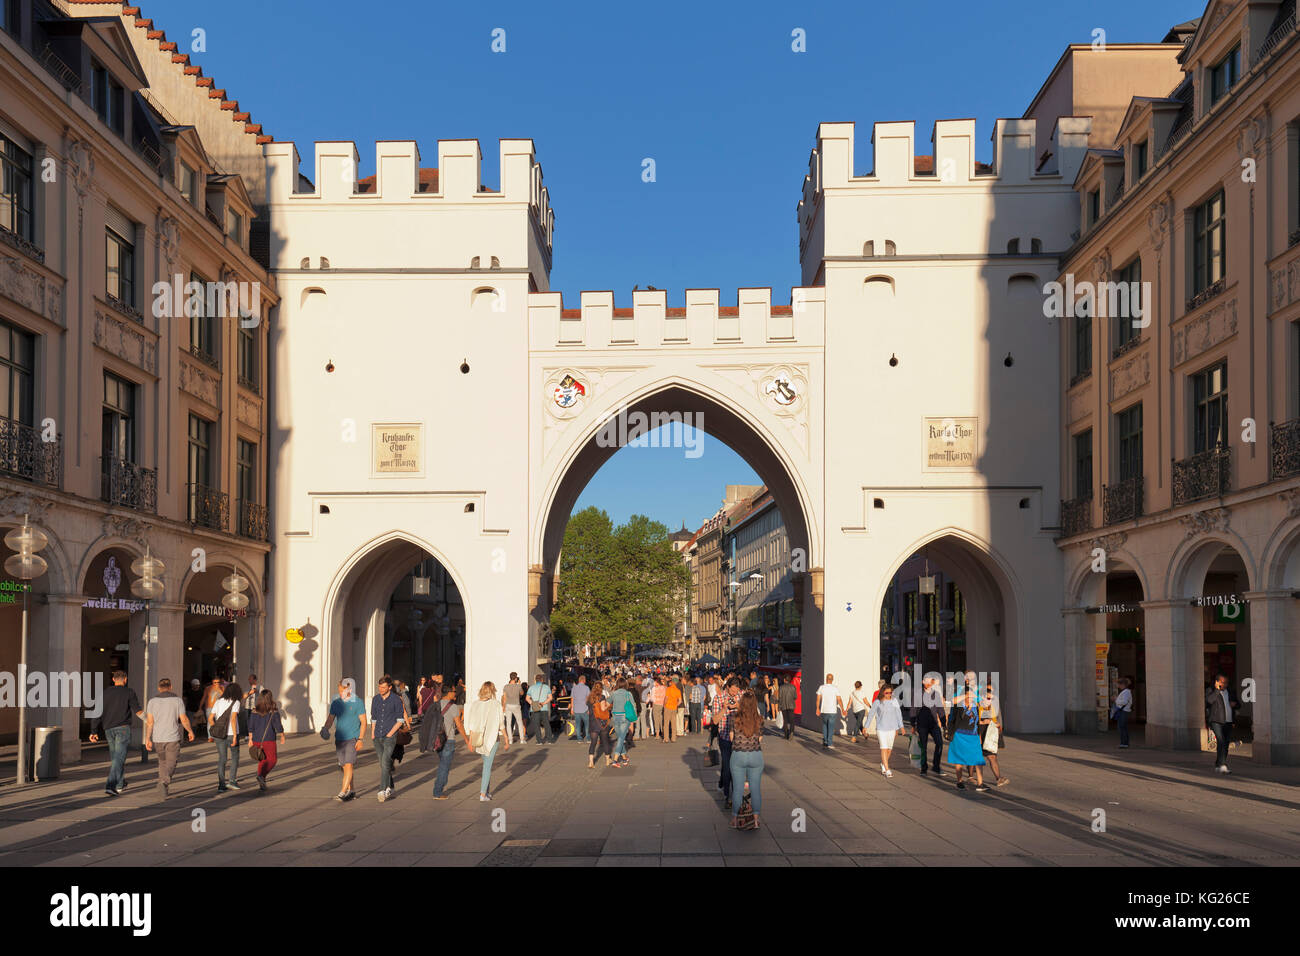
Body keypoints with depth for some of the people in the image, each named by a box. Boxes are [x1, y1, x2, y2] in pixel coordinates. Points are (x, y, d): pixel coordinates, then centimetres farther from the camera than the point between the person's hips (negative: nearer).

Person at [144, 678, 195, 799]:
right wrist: (190, 731, 12)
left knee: (162, 763, 18)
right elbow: (184, 720, -4)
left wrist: (147, 739, -2)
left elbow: (149, 722, -5)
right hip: (173, 738, -3)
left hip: (158, 739, 3)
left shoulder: (152, 702, 0)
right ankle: (163, 783, -26)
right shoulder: (178, 701, -4)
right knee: (171, 764, 1)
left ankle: (164, 791, 19)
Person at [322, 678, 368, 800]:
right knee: (344, 766, 10)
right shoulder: (336, 703, 8)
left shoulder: (358, 702, -4)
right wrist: (325, 729, -8)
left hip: (352, 739, -5)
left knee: (348, 765, -14)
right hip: (339, 739, 5)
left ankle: (343, 792, -17)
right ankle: (350, 791, 22)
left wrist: (360, 739, -12)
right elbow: (331, 719, 13)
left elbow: (363, 722, -4)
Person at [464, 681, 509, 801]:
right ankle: (483, 795, 2)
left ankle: (486, 790, 23)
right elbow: (502, 725, -6)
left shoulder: (475, 704, -2)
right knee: (487, 766, 3)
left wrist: (470, 741, 5)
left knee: (487, 764, 22)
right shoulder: (496, 705, -11)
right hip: (493, 737, -4)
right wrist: (506, 740, 3)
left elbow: (471, 725, -1)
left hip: (479, 738, 4)